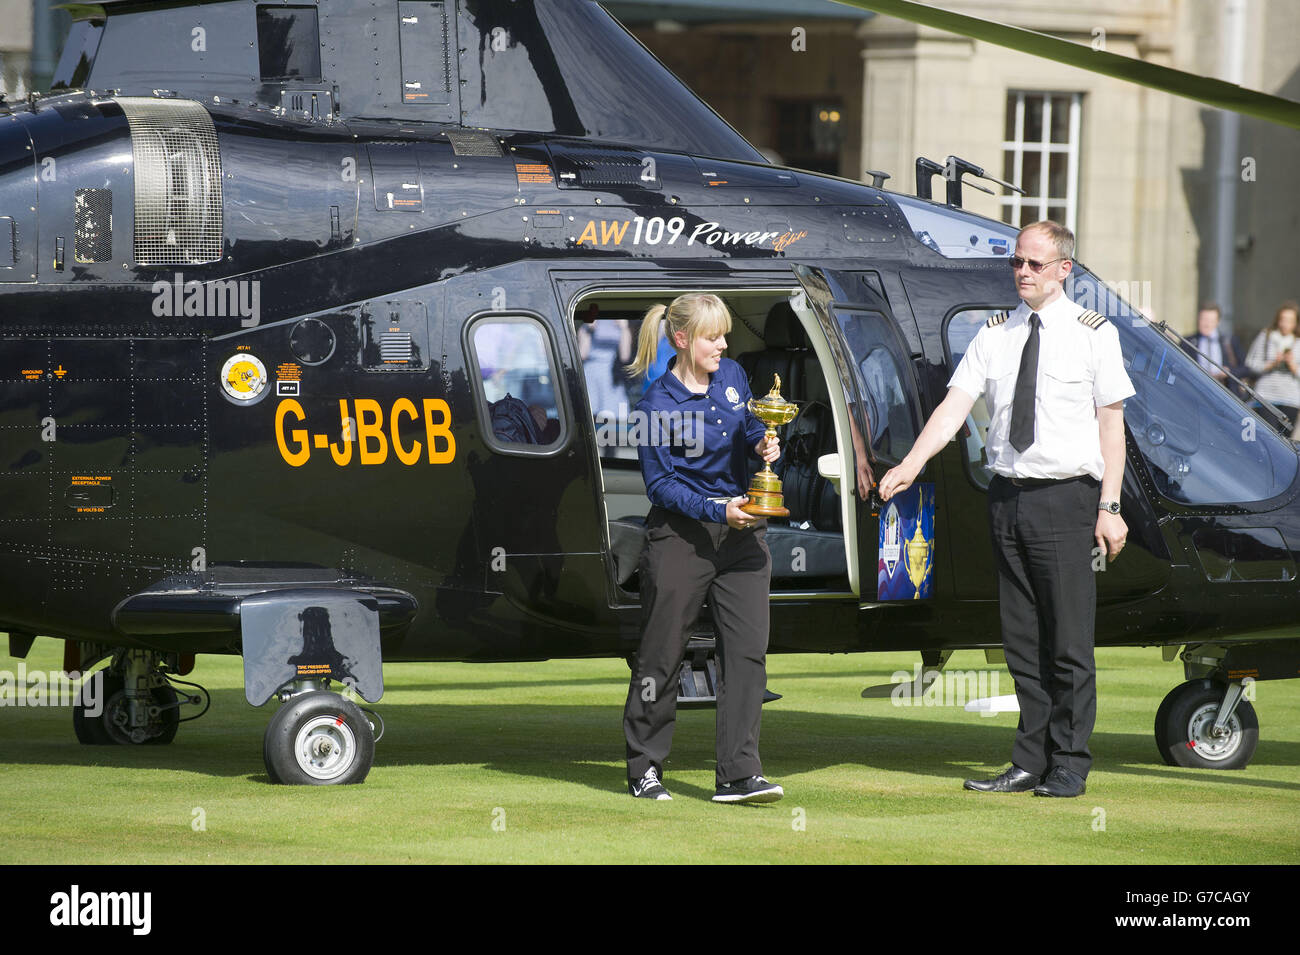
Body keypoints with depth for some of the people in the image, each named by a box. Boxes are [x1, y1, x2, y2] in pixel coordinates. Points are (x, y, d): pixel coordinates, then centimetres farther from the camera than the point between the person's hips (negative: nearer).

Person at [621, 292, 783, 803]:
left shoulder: (732, 375, 5)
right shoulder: (658, 404, -13)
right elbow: (660, 484, -12)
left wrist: (763, 443, -2)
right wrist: (717, 511, -22)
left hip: (740, 531, 5)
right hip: (681, 532, -5)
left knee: (747, 650, -5)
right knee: (662, 652, 3)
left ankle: (738, 774, -5)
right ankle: (644, 768, 17)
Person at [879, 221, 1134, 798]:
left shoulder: (1094, 334, 0)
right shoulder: (995, 334, 9)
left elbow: (1111, 423, -1)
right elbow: (955, 405, 2)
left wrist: (1110, 507, -7)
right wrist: (909, 465, -12)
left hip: (1064, 496, -4)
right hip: (1008, 493, 4)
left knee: (1068, 639, -3)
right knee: (1021, 639, 8)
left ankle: (1069, 766, 5)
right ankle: (1030, 764, 13)